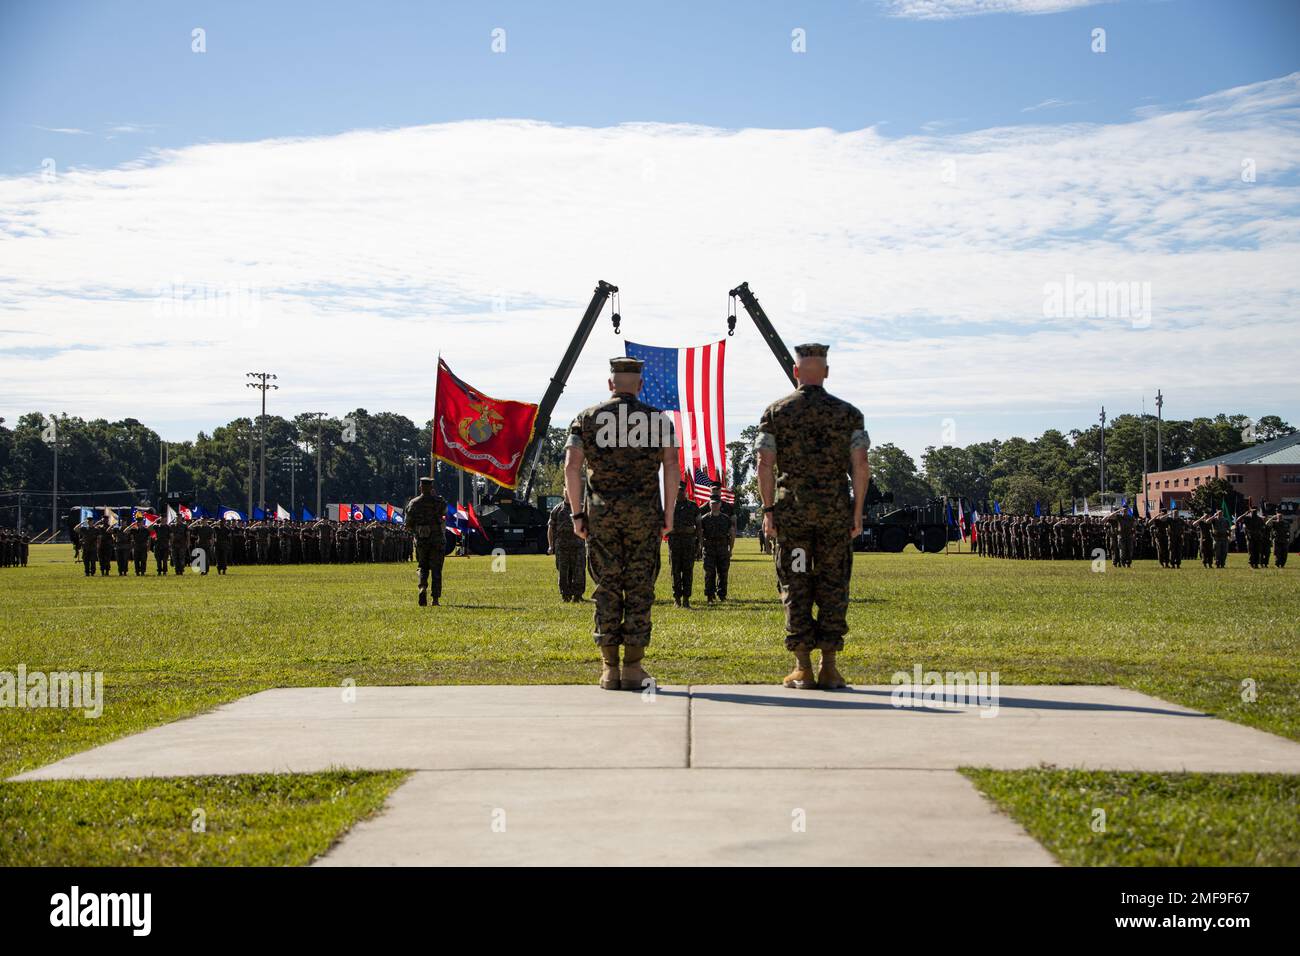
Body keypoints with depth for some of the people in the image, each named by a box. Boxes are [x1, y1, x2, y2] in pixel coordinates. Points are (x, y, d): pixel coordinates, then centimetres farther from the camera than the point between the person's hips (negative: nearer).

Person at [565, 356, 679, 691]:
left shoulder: (587, 418, 6)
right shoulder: (658, 419, 4)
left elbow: (571, 466, -4)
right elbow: (672, 466, -5)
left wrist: (577, 513, 1)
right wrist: (668, 513, 0)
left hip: (601, 513, 1)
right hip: (643, 513, -1)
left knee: (607, 589, 6)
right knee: (639, 589, 3)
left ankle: (609, 668, 3)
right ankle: (632, 668, 2)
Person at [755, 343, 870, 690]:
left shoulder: (776, 412, 2)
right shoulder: (847, 413, 3)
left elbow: (765, 464, -5)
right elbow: (860, 464, -4)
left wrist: (768, 510, 0)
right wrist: (857, 511, 1)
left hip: (791, 508, 0)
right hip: (834, 507, 1)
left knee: (796, 586, 3)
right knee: (832, 586, 6)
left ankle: (802, 669, 0)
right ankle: (829, 668, 3)